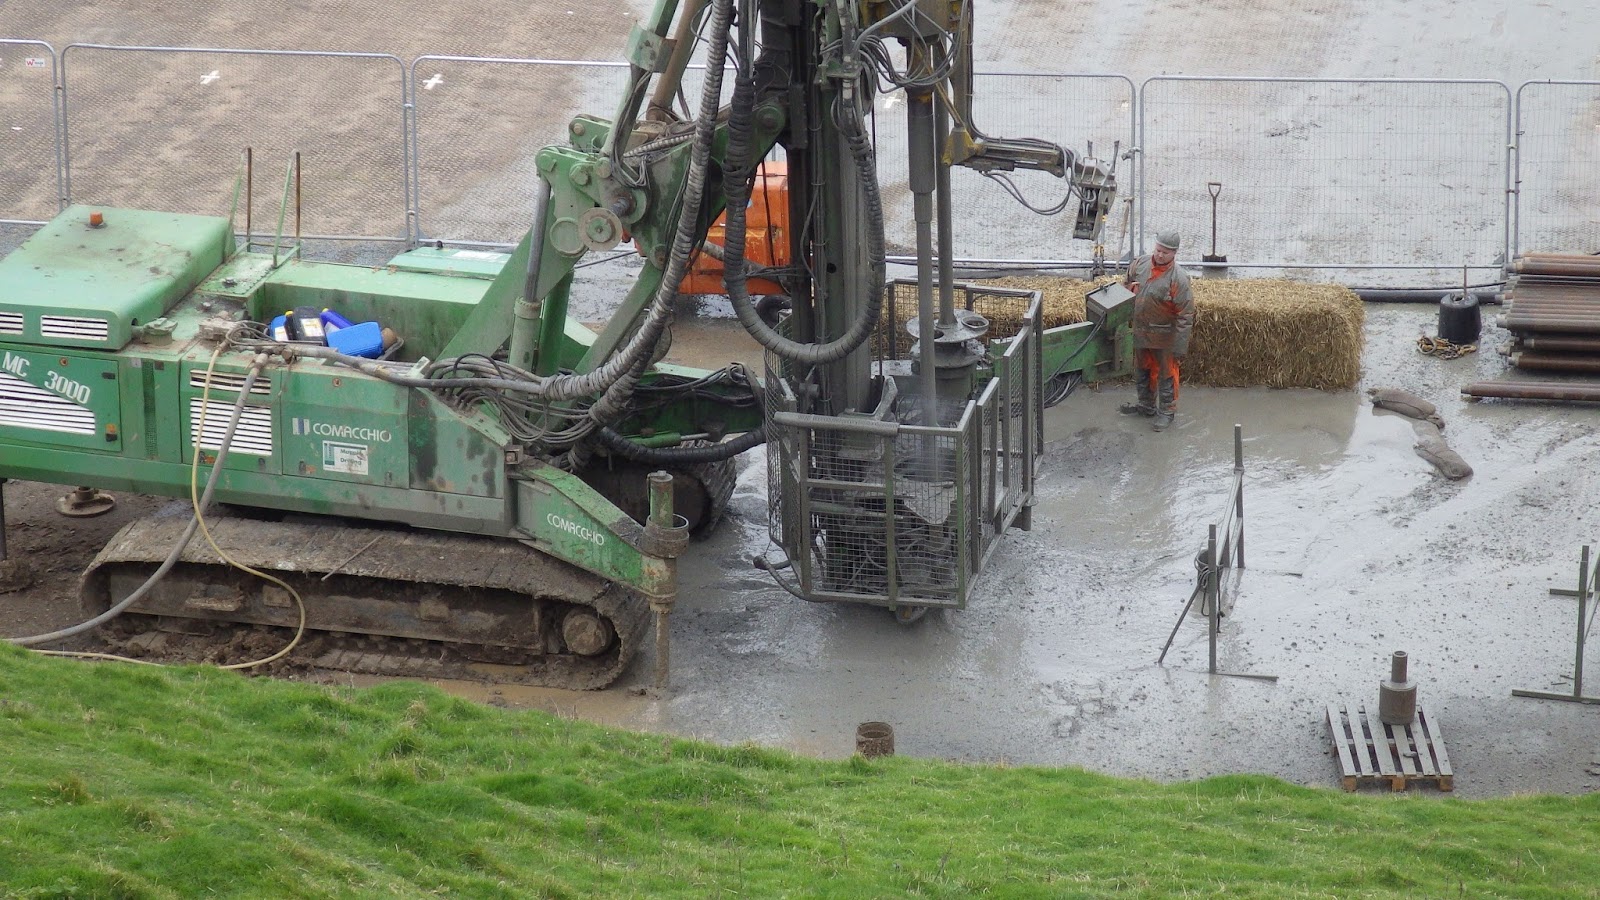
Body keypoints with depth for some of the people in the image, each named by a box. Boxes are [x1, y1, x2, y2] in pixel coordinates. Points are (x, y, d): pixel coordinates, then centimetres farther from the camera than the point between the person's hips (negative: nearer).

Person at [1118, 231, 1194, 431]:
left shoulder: (1178, 278, -24)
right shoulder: (1140, 264, -7)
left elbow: (1185, 315, -21)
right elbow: (1126, 284, 16)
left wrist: (1180, 347, -21)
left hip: (1164, 336, -6)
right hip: (1140, 331, 6)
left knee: (1166, 374, 9)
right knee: (1141, 371, 22)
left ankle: (1166, 412, 25)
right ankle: (1146, 405, 42)